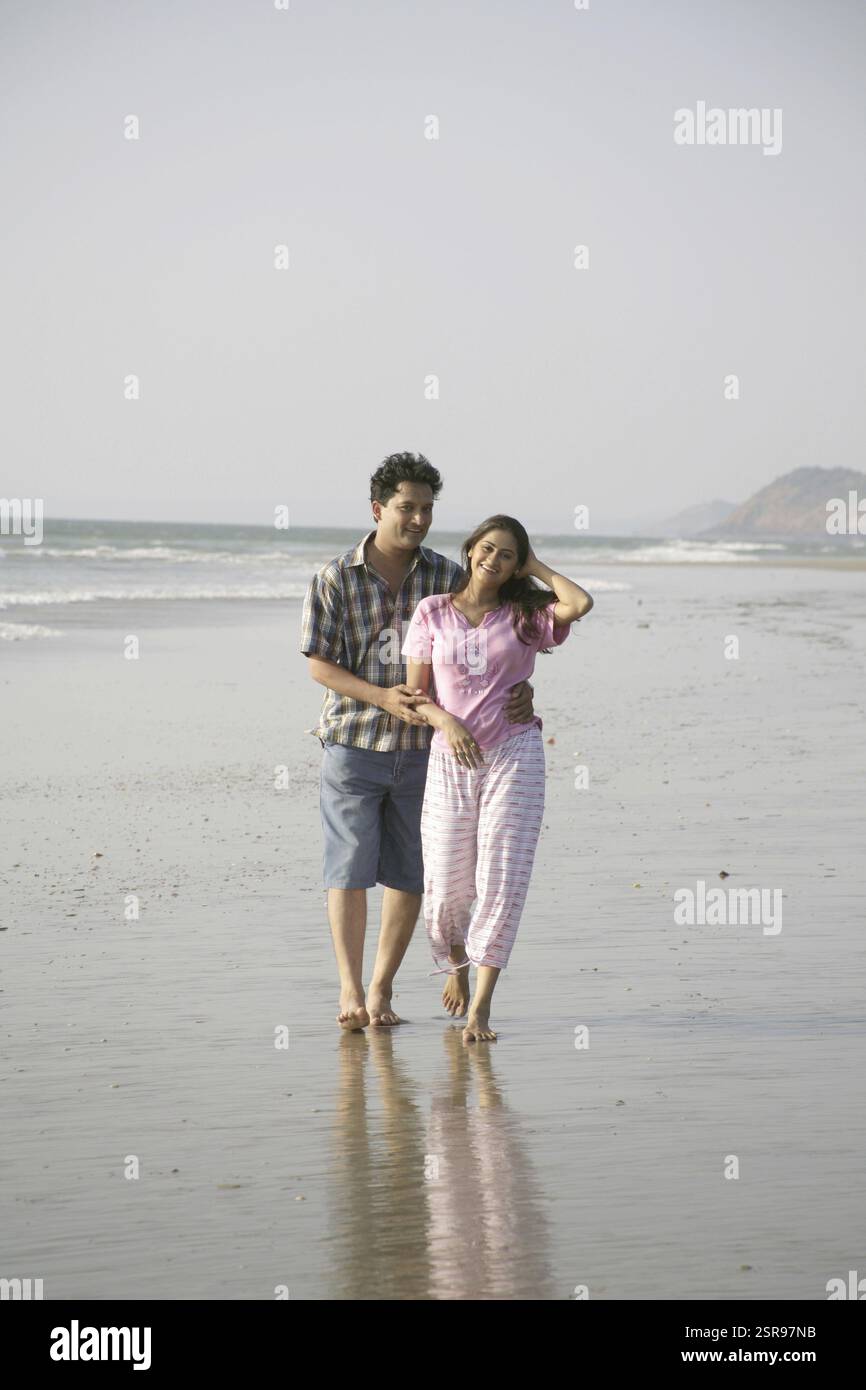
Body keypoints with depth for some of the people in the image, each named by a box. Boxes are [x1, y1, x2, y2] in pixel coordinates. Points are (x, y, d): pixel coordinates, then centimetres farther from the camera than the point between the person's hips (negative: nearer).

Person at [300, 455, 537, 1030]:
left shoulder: (448, 577, 0)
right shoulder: (335, 579, -6)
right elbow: (319, 664, -5)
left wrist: (521, 689, -17)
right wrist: (382, 697, -19)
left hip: (422, 747, 2)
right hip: (353, 744, -2)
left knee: (409, 876, 5)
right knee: (349, 871, -3)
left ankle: (382, 990, 17)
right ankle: (350, 991, 4)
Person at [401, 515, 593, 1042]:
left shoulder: (528, 614, 4)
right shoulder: (433, 613, 6)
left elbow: (581, 604, -17)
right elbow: (414, 691, 6)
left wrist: (536, 567, -3)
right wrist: (446, 721, -13)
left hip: (514, 756, -1)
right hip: (452, 759, 1)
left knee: (501, 884, -9)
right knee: (446, 887, 3)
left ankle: (480, 1008, -7)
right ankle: (456, 967, 35)